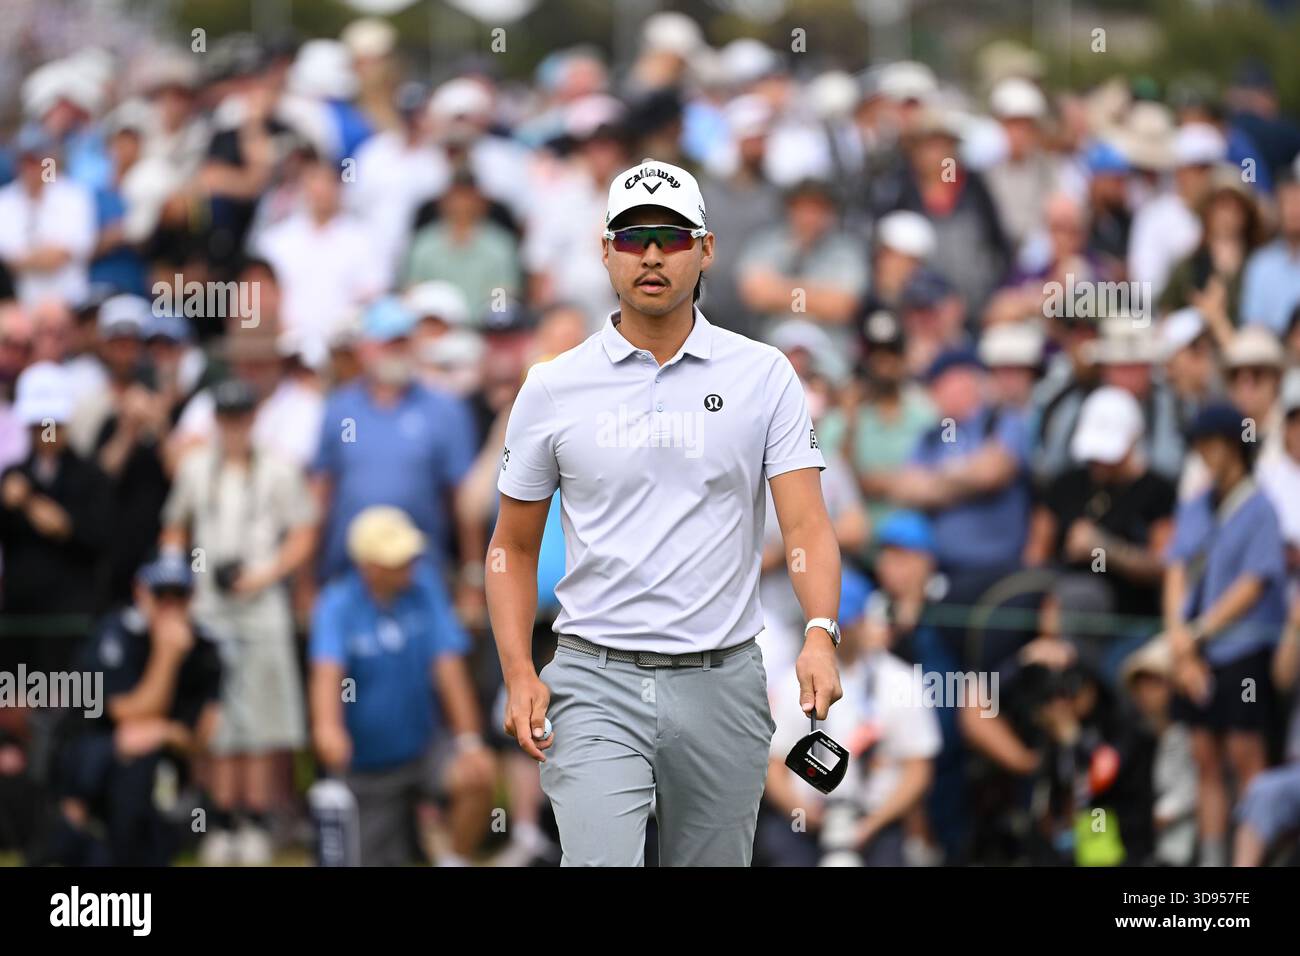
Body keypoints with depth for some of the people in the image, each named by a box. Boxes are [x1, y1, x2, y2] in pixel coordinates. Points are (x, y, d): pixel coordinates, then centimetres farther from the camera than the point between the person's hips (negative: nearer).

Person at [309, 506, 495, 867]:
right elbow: (327, 671, -31)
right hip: (367, 765, -1)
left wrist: (470, 741, -22)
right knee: (377, 862, 1)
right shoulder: (337, 605, -14)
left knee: (477, 776, -28)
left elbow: (448, 667, -12)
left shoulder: (423, 587, -7)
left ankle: (455, 863, -7)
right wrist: (327, 726, -51)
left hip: (425, 741, 1)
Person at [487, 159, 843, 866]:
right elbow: (514, 547, 10)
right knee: (600, 863, -19)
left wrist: (820, 635, -25)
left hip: (721, 684, 1)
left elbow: (806, 524, -6)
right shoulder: (553, 388, 3)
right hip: (595, 683, -1)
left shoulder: (764, 376, 2)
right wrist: (519, 674, -4)